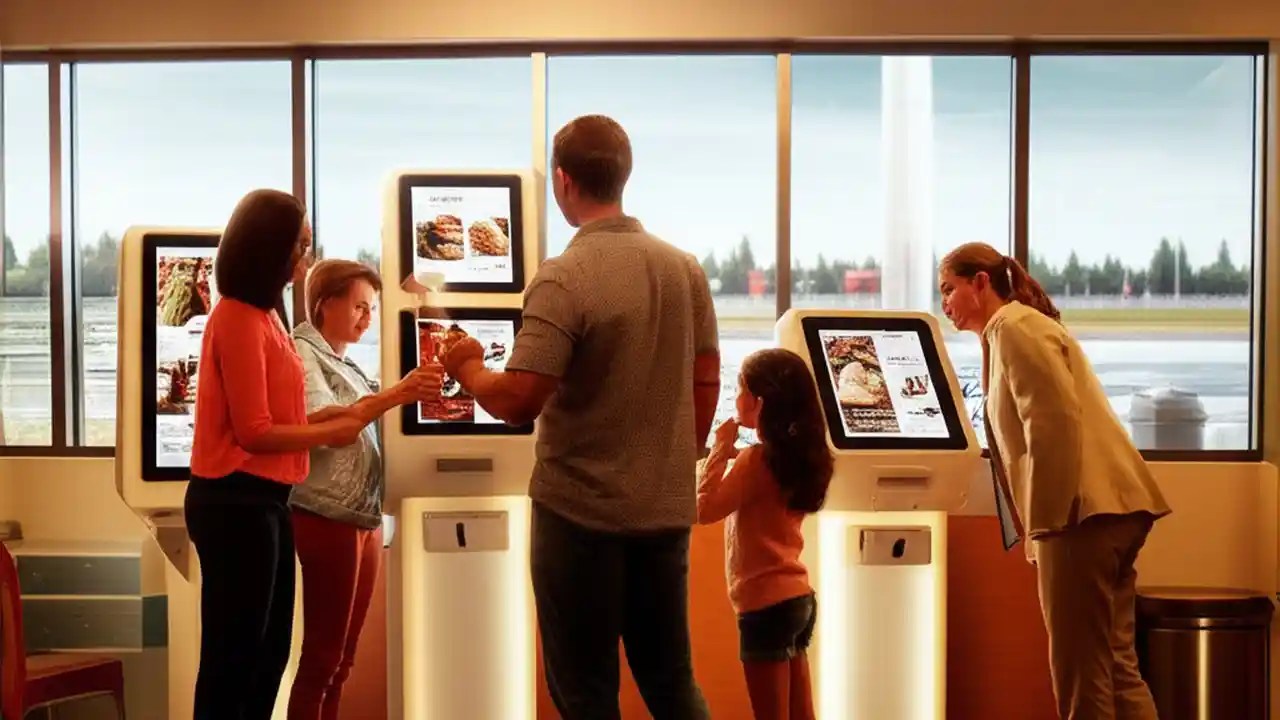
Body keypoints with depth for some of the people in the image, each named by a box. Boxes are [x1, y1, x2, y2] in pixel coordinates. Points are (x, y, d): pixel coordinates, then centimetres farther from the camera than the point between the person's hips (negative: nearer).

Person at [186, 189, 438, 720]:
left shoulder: (261, 316, 12)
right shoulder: (238, 319, -16)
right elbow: (253, 432, -19)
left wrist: (329, 417, 2)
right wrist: (331, 432, -8)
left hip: (261, 500, 10)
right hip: (236, 503, -10)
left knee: (269, 649, 17)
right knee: (234, 652, -1)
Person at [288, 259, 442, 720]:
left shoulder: (348, 366, 17)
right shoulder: (302, 353, -8)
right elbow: (320, 423, -24)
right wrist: (393, 396, -35)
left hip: (365, 519, 9)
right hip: (328, 519, -9)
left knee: (342, 660, 11)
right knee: (321, 659, -5)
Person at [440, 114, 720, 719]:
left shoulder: (565, 278, -17)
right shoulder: (685, 269, 3)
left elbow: (517, 403, -21)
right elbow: (706, 387, 9)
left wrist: (468, 370, -1)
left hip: (581, 512, -6)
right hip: (666, 509, 6)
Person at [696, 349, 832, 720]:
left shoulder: (756, 458, -14)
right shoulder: (796, 456, 9)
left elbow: (704, 508, -16)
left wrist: (720, 449, -10)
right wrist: (732, 453, 10)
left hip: (767, 604, -8)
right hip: (797, 597, 8)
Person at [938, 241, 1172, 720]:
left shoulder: (1015, 327, -5)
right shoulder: (1012, 330, 25)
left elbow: (1055, 424, -17)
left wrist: (1043, 523, -16)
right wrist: (1039, 524, 19)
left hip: (1084, 510, -10)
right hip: (1108, 507, 10)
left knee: (1081, 673, -8)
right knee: (1113, 665, 10)